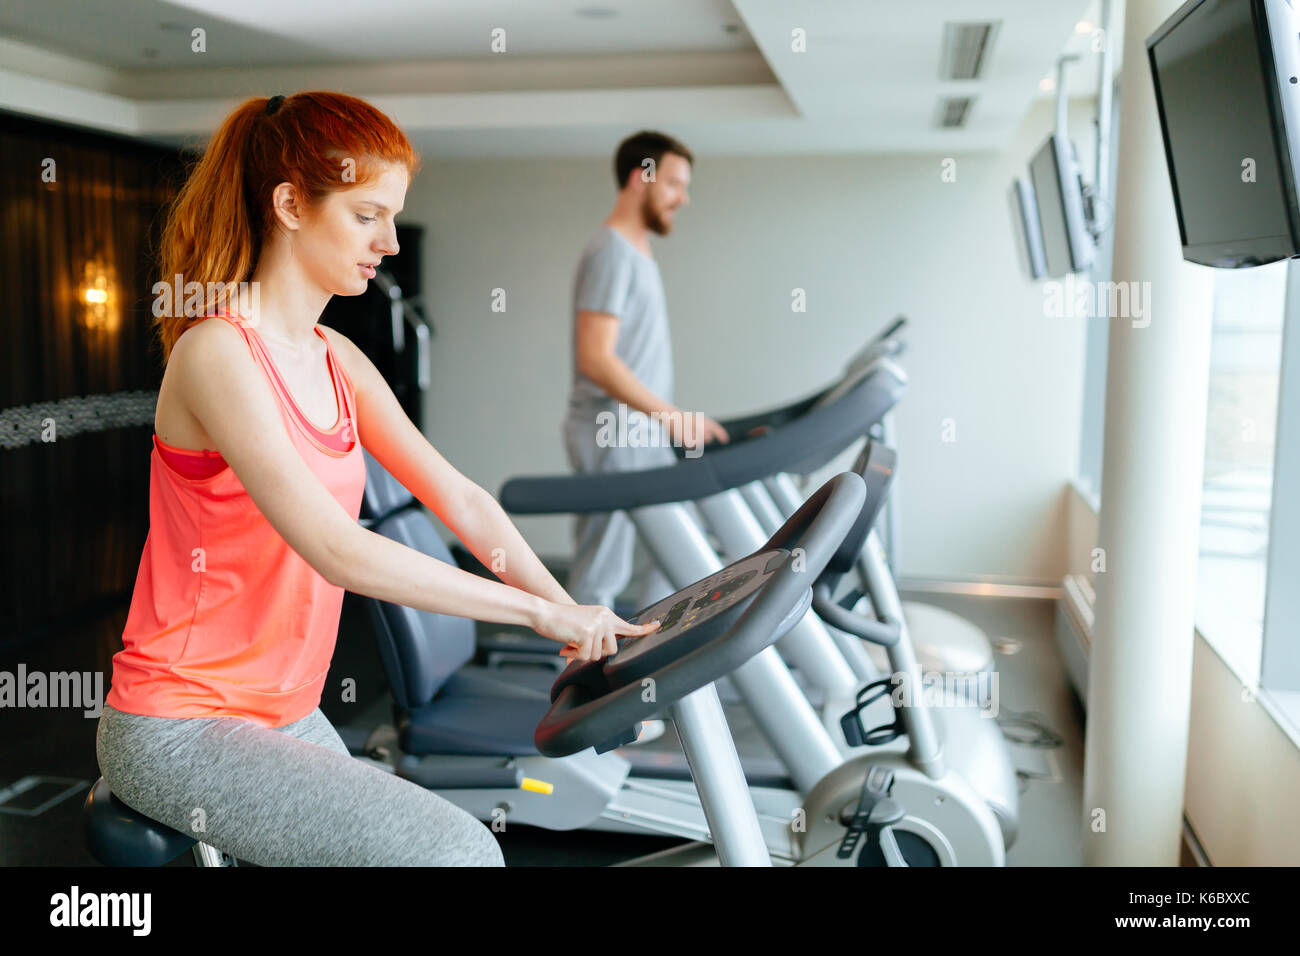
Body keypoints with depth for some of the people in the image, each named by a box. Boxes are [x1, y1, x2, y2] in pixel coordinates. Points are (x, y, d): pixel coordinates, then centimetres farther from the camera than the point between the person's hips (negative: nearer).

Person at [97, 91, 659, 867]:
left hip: (287, 713, 8)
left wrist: (576, 614, -7)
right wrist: (540, 612, -24)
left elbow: (462, 500, 4)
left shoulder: (338, 361, 8)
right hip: (179, 731, -8)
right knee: (456, 850, -19)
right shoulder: (218, 353, -19)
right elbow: (338, 552, -26)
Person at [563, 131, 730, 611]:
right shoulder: (610, 253, -14)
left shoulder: (639, 254, 17)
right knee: (602, 574, -2)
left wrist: (668, 418, 18)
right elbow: (594, 358, -23)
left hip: (646, 437, 10)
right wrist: (670, 416, -29)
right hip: (612, 440, -10)